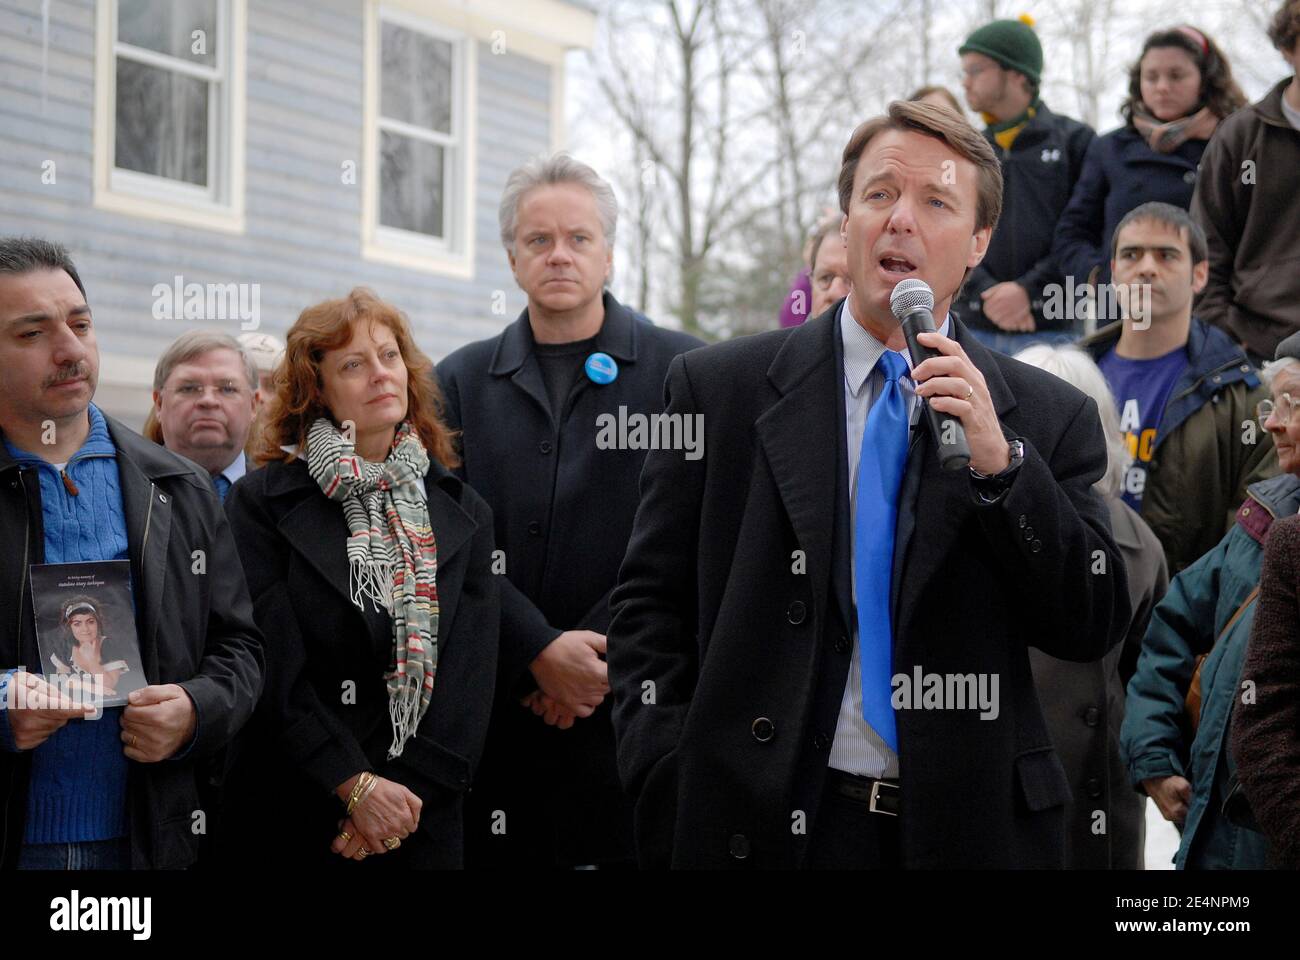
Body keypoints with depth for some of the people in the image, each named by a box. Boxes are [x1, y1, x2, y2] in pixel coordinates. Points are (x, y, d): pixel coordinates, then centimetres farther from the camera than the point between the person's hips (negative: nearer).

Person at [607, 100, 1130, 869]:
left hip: (969, 830, 1)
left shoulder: (1051, 418, 3)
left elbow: (1094, 630, -3)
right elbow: (651, 607, 1)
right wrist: (680, 791, -9)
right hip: (763, 826, 0)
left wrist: (1000, 462, -15)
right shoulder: (720, 388, 1)